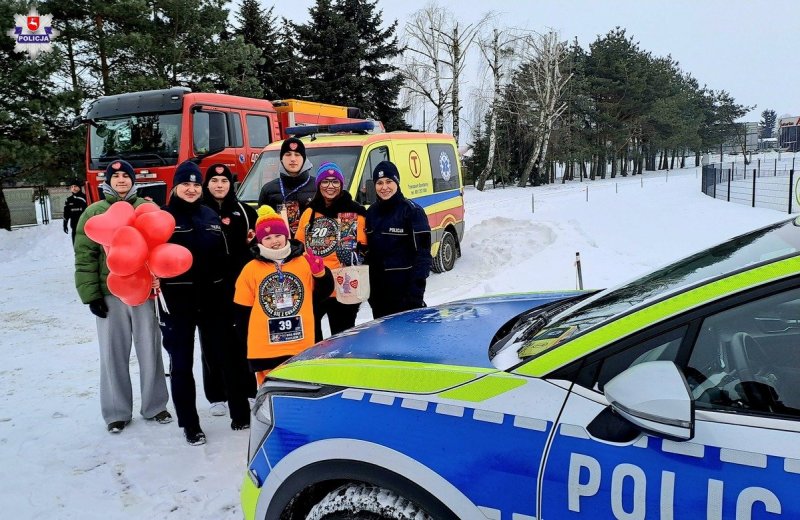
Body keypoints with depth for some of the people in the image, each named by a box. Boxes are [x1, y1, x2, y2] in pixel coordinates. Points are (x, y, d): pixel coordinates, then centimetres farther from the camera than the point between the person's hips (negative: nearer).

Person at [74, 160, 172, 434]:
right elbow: (84, 256, 0)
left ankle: (155, 406, 21)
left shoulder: (148, 209, 7)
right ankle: (117, 412, 19)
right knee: (114, 354, 7)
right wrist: (91, 294, -7)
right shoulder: (94, 212, 4)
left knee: (150, 351, 7)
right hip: (109, 294, 0)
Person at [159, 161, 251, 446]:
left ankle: (240, 412, 22)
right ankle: (190, 424, 16)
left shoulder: (211, 215, 13)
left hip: (212, 297, 3)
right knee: (181, 363, 5)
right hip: (177, 300, -3)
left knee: (224, 355, 9)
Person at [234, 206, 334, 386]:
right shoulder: (251, 269, -1)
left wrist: (320, 273, -10)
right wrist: (247, 341, 6)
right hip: (265, 347, -1)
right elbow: (243, 310, 5)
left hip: (301, 344, 1)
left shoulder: (305, 262, 1)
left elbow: (322, 293, 7)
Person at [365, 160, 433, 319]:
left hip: (405, 288, -6)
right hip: (378, 289, 6)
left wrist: (416, 287, -20)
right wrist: (367, 286, 12)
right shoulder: (372, 212, 9)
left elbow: (423, 253, -13)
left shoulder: (412, 211, -9)